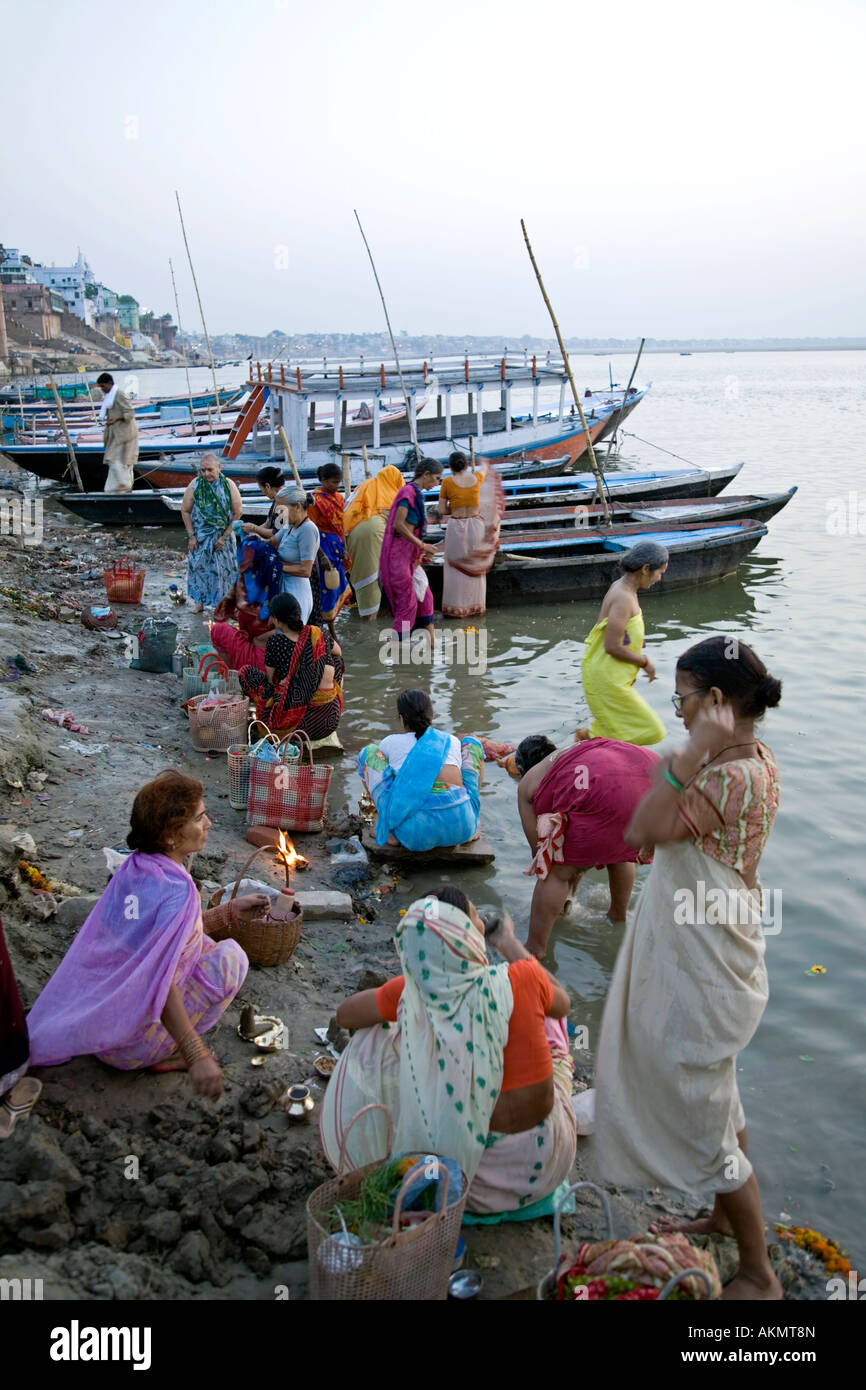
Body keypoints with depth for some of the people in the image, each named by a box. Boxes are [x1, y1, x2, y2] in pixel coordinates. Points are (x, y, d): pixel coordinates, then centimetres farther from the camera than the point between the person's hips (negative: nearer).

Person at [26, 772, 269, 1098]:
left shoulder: (134, 867, -1)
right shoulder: (177, 890, -26)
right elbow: (159, 984, -31)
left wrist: (230, 910, 11)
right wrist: (197, 1056, -31)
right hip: (130, 1045, -8)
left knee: (200, 944, 21)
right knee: (231, 956, -1)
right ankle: (167, 1056, 0)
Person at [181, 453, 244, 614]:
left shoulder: (228, 486, -12)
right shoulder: (195, 485, -9)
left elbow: (237, 513, -7)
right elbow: (185, 510, -1)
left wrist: (225, 537, -10)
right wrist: (191, 536, -5)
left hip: (223, 535, -1)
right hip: (200, 535, 1)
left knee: (224, 568, 2)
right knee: (199, 566, 4)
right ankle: (199, 601, 19)